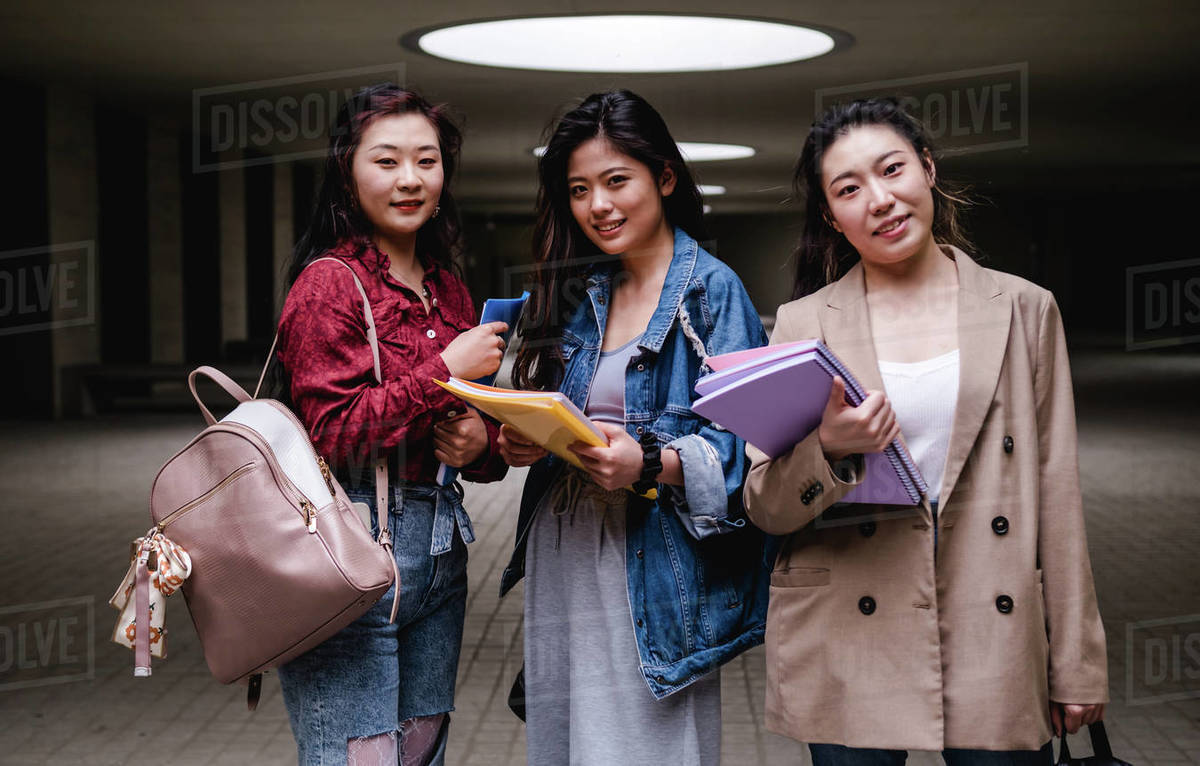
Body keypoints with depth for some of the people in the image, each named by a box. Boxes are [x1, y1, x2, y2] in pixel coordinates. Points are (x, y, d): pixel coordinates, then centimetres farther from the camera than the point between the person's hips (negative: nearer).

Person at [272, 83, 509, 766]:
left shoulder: (448, 289, 14)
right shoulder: (329, 283, -8)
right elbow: (334, 434, -16)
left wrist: (482, 441, -2)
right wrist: (444, 371, -15)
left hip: (439, 548, 8)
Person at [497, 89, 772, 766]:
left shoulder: (711, 289, -5)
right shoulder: (579, 294, 14)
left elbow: (744, 441, -13)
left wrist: (650, 465, -28)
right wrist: (523, 441, -2)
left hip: (652, 564, -6)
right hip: (562, 557, 6)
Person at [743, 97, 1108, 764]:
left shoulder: (1024, 309, 7)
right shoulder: (803, 323, 5)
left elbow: (1057, 496, 7)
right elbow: (765, 509, 3)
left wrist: (1077, 665, 4)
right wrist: (829, 452, -18)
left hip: (995, 634, 0)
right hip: (847, 652, 0)